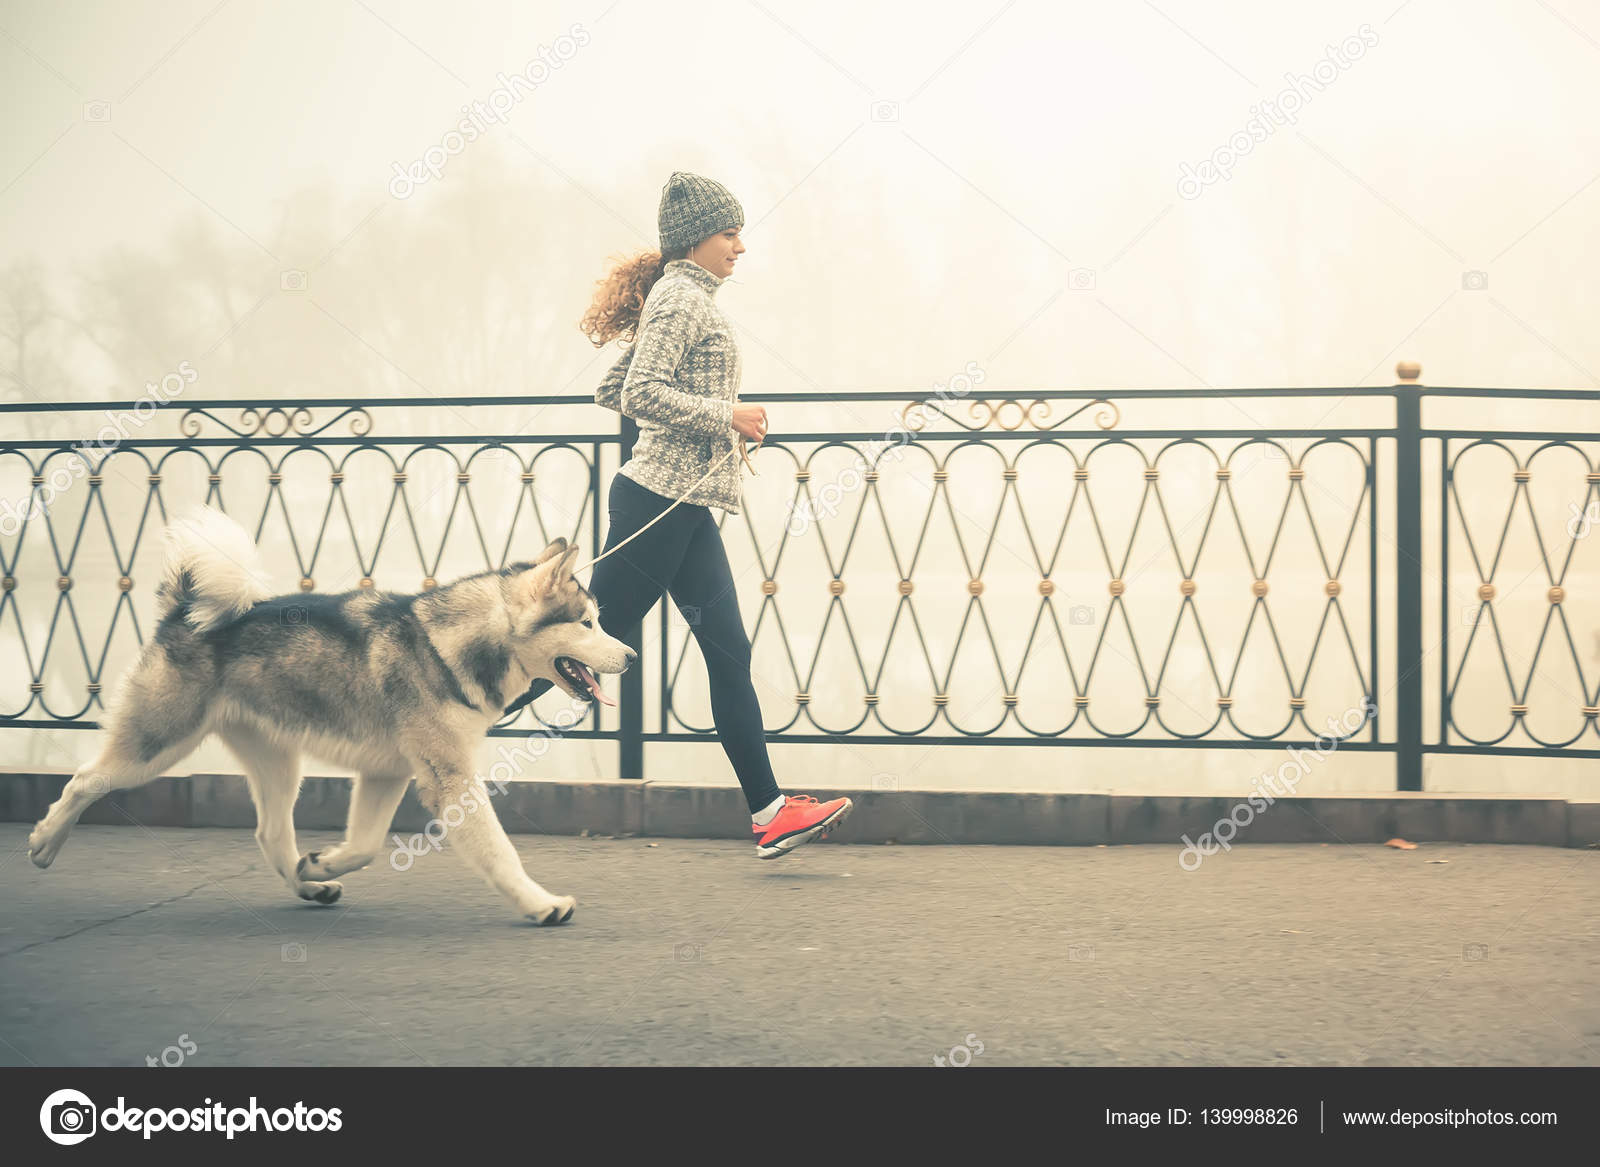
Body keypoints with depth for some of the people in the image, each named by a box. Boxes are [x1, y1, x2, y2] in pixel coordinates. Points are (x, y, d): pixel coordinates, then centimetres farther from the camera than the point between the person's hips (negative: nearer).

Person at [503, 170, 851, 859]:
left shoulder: (680, 299, 19)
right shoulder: (682, 299, -10)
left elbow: (612, 391, 22)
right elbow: (641, 394, -22)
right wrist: (726, 417, -16)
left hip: (681, 510, 10)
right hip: (662, 499, -10)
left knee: (730, 655, 4)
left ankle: (771, 814, 3)